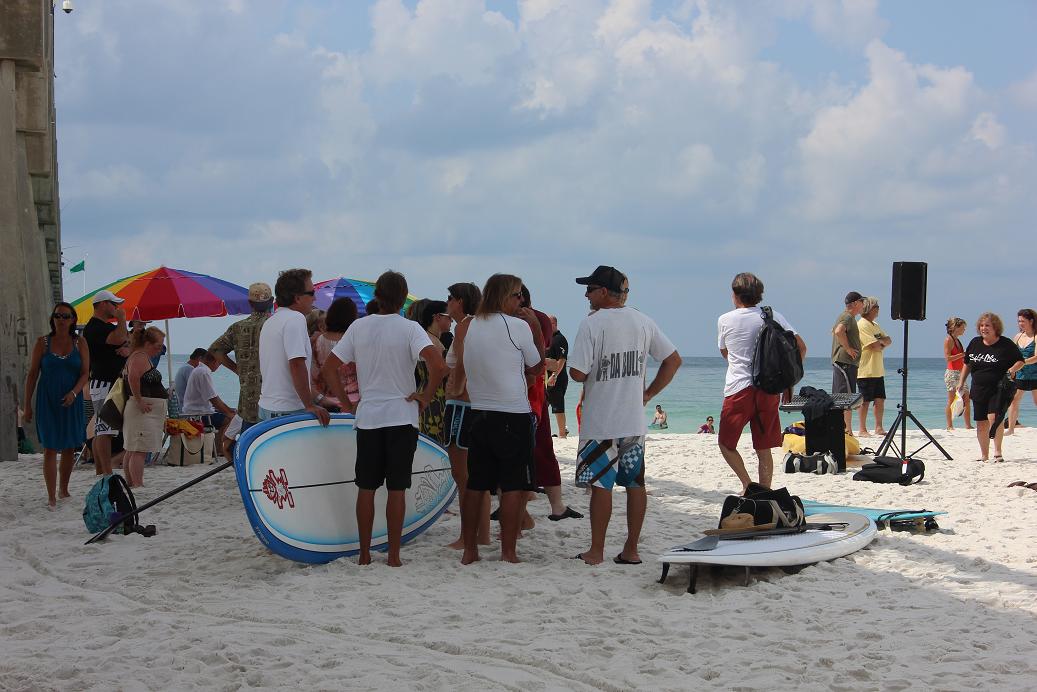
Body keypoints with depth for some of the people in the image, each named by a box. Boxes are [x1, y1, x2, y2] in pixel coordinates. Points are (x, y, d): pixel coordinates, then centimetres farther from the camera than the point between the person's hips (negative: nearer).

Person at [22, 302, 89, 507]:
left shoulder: (80, 343, 4)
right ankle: (51, 496, -7)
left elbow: (85, 373, 2)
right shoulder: (43, 343, 1)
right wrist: (27, 405, -1)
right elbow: (32, 374, 2)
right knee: (50, 448, -6)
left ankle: (63, 489, 27)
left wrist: (74, 393, -16)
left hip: (71, 402, 2)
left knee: (70, 448, 9)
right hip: (47, 402, -2)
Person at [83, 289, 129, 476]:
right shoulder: (94, 327, -11)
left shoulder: (109, 326, 21)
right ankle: (107, 474, -18)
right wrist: (122, 318, -7)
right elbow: (119, 338, -25)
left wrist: (127, 348, -3)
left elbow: (128, 342, 22)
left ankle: (100, 473, 12)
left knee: (100, 431, 10)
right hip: (103, 384, -10)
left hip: (116, 383, 10)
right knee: (104, 431, -13)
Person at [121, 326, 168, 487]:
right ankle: (138, 486, -16)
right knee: (139, 451, -13)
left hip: (146, 412, 11)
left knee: (132, 451, 11)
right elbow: (133, 378, -32)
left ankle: (130, 484, 15)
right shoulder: (140, 357, -13)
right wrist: (139, 401, -24)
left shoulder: (143, 357, 19)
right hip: (144, 412, -11)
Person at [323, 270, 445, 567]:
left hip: (367, 417, 3)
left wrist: (346, 401, 9)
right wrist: (427, 396, -9)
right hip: (402, 417, -3)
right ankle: (393, 555, 6)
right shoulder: (410, 328, -8)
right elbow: (438, 365, -23)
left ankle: (364, 554, 14)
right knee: (397, 489, 3)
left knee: (366, 488, 10)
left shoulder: (358, 327, 2)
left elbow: (329, 368, 4)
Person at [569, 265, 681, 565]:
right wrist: (648, 394, 11)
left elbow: (578, 373, -17)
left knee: (601, 484, 1)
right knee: (635, 483, 11)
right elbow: (673, 360, 9)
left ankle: (596, 552, 7)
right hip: (635, 420, 6)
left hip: (601, 422, -6)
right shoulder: (643, 321, 6)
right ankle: (631, 550, 17)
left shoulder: (592, 323, -12)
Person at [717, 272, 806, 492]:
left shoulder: (725, 320, 3)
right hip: (769, 389, 3)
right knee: (764, 449, 9)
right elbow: (801, 347, 3)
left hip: (739, 389, -2)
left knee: (726, 443, 11)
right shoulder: (774, 317, 5)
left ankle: (747, 484, -4)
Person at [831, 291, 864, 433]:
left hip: (839, 362, 11)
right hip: (846, 362, -11)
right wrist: (848, 348, -22)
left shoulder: (844, 316, 19)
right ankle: (848, 430, -14)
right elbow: (839, 331, -31)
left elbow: (834, 331, 35)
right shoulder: (848, 317, -13)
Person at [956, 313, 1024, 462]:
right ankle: (984, 455, 19)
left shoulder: (1006, 344, -5)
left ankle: (998, 451, -12)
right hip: (979, 390, 5)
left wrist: (1011, 370, -18)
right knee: (981, 423, 7)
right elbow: (967, 364, 19)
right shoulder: (975, 343, 7)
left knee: (994, 417, -22)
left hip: (999, 389, -5)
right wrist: (961, 382, 15)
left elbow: (1020, 361, 1)